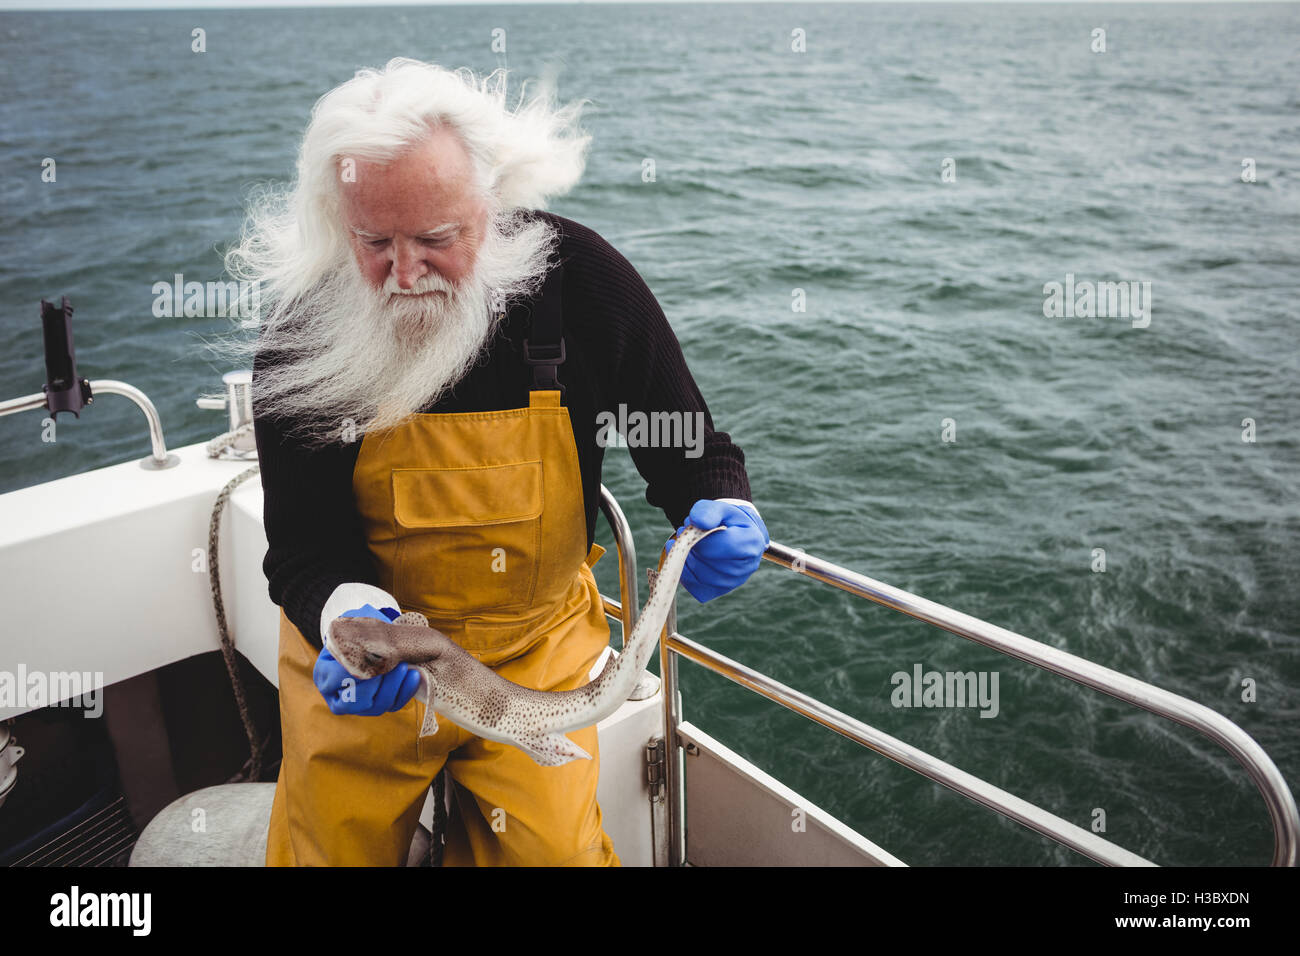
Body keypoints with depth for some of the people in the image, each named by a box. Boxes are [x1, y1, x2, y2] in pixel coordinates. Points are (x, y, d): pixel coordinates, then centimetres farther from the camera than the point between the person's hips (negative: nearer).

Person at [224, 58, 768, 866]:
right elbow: (304, 547, -13)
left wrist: (721, 512, -27)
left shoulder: (581, 277, -16)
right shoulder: (302, 336, -16)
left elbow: (692, 449, -5)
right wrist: (348, 614, -34)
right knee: (333, 848, 15)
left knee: (554, 849, 1)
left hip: (539, 650, 0)